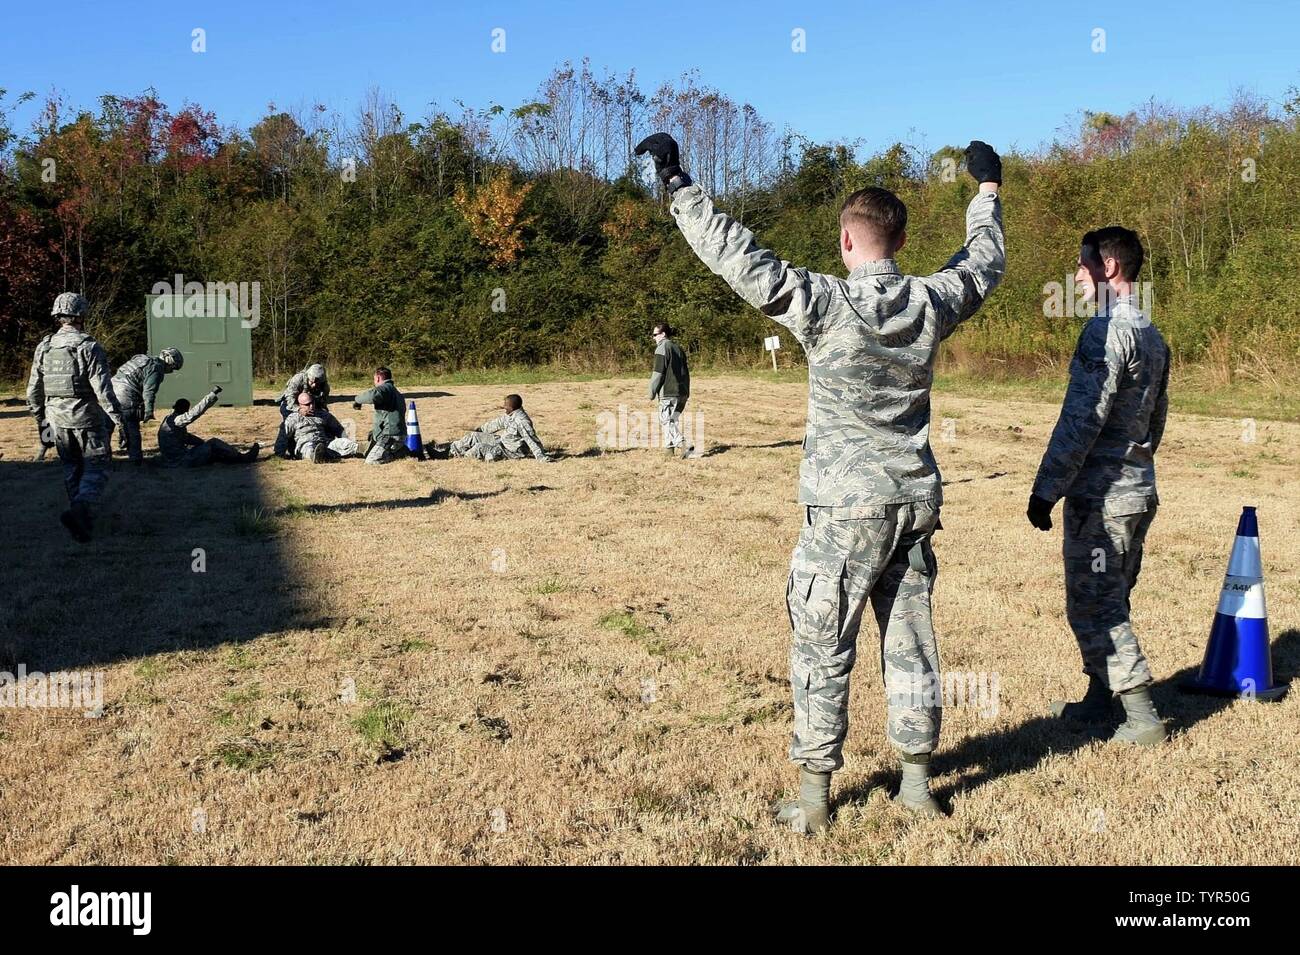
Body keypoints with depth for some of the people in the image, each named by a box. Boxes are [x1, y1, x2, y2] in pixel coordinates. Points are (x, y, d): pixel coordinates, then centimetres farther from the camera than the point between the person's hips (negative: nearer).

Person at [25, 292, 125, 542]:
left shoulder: (44, 347, 4)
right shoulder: (89, 347, -13)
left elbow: (34, 388, 10)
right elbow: (102, 387, -18)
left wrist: (38, 414, 24)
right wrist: (116, 416, -12)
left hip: (58, 418, 5)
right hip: (87, 417, -5)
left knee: (71, 468, 18)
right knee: (96, 468, 1)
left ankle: (83, 519, 19)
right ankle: (78, 509, -22)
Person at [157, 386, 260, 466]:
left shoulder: (169, 419, 13)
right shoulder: (176, 421, -19)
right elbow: (194, 413, -31)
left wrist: (204, 443, 24)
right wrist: (212, 394, -31)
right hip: (180, 462, -10)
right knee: (213, 443, -2)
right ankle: (241, 457, 7)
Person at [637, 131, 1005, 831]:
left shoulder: (825, 304, -15)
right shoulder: (932, 304, 0)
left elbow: (736, 255, -16)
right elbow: (984, 261, 21)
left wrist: (676, 182, -8)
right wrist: (987, 187, 37)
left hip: (845, 509, -5)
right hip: (914, 503, 5)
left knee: (822, 651, 4)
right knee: (912, 642, 14)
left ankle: (813, 798, 12)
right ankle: (917, 782, 25)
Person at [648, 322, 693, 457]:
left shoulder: (662, 348, -8)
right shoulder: (678, 348, 18)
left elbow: (658, 372, -13)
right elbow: (685, 371, 21)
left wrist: (652, 392, -6)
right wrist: (686, 391, 23)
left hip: (668, 392, -8)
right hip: (682, 393, 8)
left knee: (667, 421, -6)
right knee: (673, 420, 16)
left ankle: (684, 445, -20)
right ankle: (669, 448, 19)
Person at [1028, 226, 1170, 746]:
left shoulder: (1107, 330, -17)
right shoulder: (1152, 334, 13)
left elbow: (1081, 420, -21)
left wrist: (1045, 489, -18)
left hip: (1101, 495, -10)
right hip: (1139, 491, 10)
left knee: (1092, 609, -2)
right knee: (1109, 603, 17)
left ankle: (1143, 719, 1)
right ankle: (1097, 700, 28)